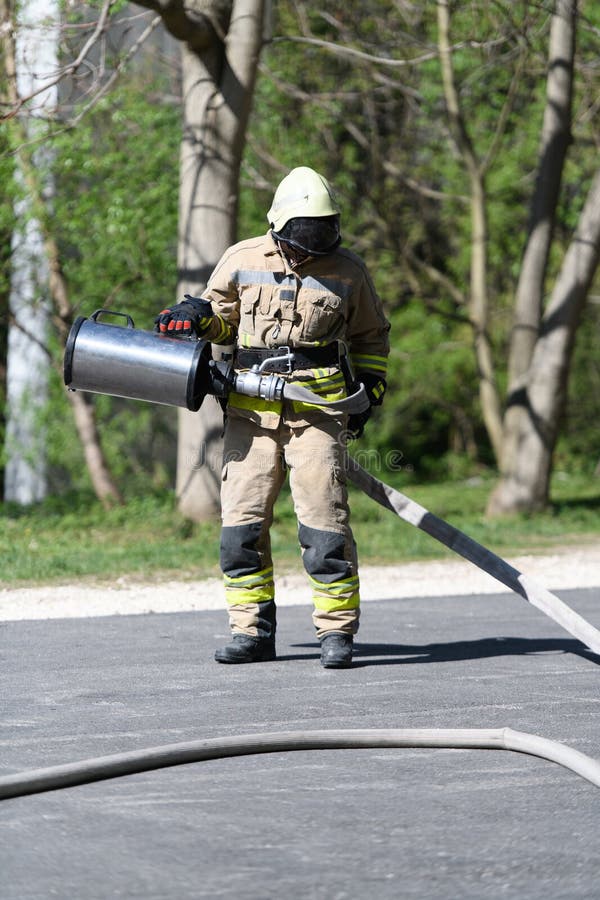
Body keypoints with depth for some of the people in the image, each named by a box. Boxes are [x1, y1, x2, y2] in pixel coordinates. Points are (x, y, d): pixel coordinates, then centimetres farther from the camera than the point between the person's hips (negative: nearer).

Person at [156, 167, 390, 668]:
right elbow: (223, 315, 21)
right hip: (252, 410, 2)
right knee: (241, 523, -1)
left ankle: (337, 631, 1)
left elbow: (370, 337, 20)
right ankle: (253, 631, 10)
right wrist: (196, 316, -1)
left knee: (324, 523, -9)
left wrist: (368, 393, 11)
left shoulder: (348, 271, 6)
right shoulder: (243, 261, 6)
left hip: (317, 410, -2)